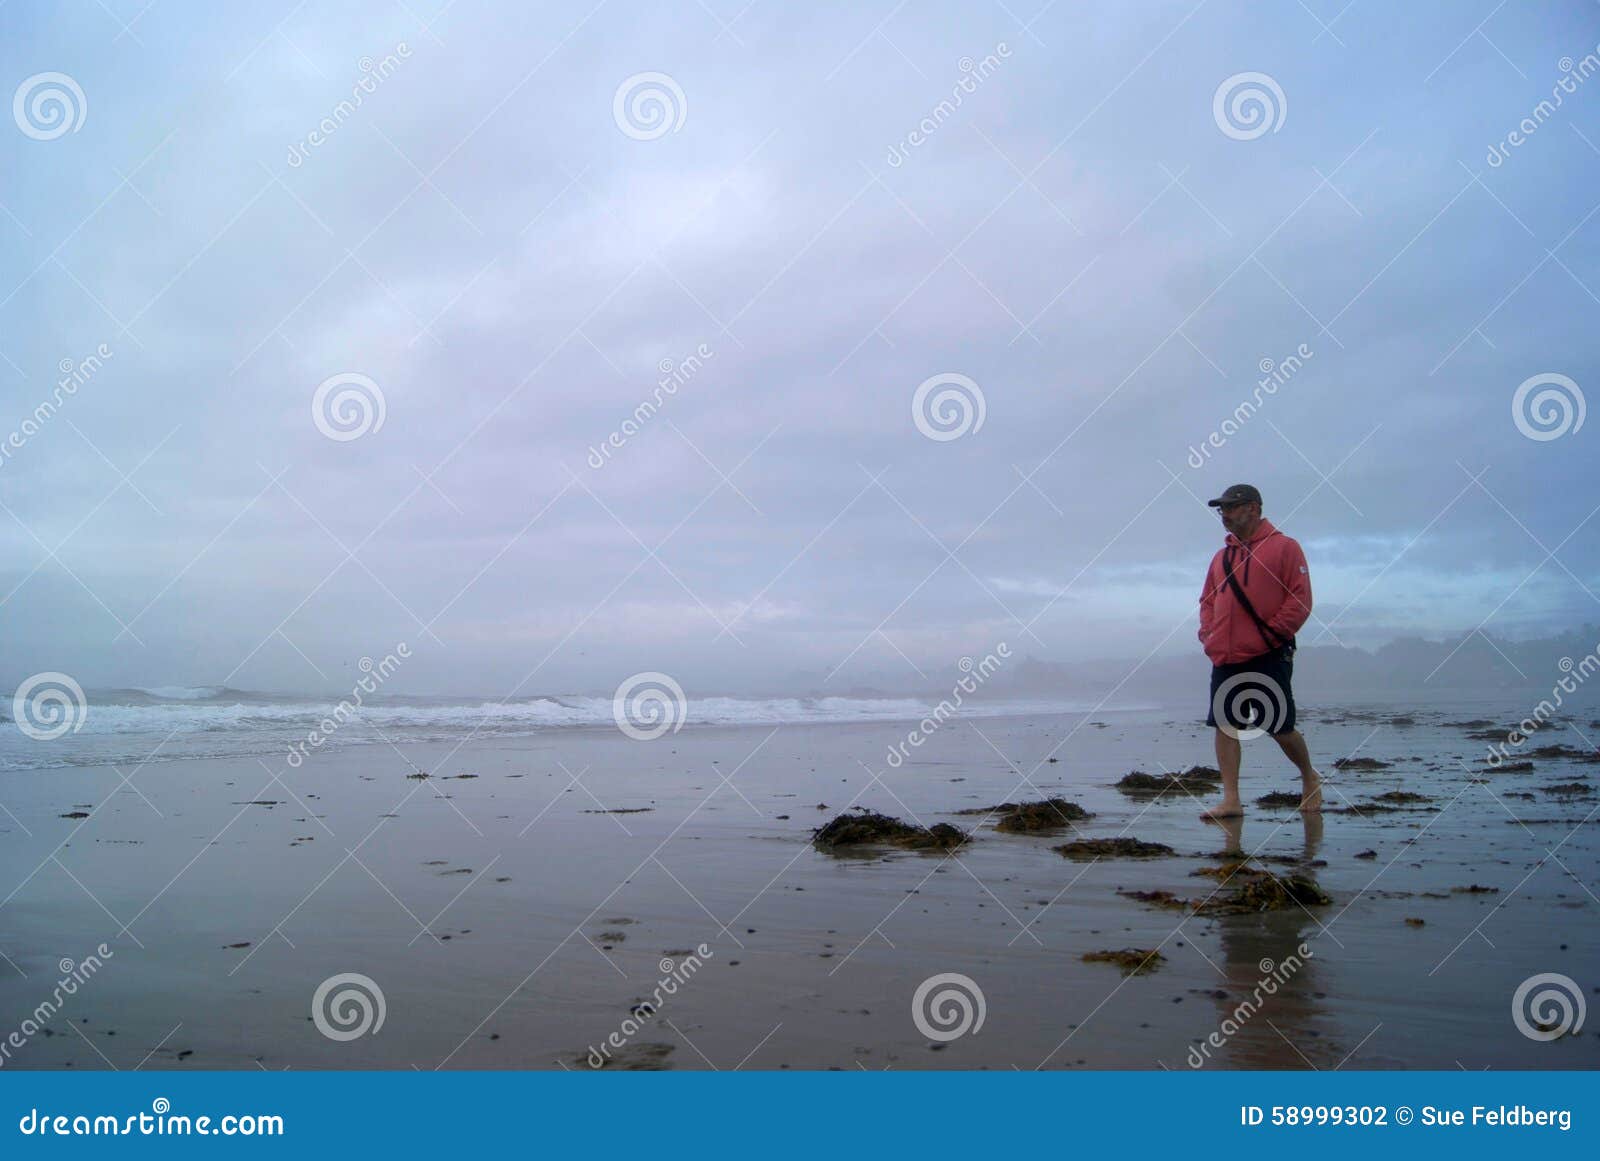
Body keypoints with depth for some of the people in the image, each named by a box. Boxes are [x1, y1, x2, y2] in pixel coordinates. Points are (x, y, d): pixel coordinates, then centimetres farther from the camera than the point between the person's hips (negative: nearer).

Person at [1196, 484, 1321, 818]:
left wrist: (1273, 633, -14)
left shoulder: (1283, 547, -3)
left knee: (1281, 729, 2)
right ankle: (1231, 800, 3)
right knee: (1225, 726, -1)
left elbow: (1300, 598, -8)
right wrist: (1209, 633, 5)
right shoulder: (1222, 556, 15)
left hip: (1269, 658, -6)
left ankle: (1309, 778, 29)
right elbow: (1207, 600, 21)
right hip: (1226, 659, 6)